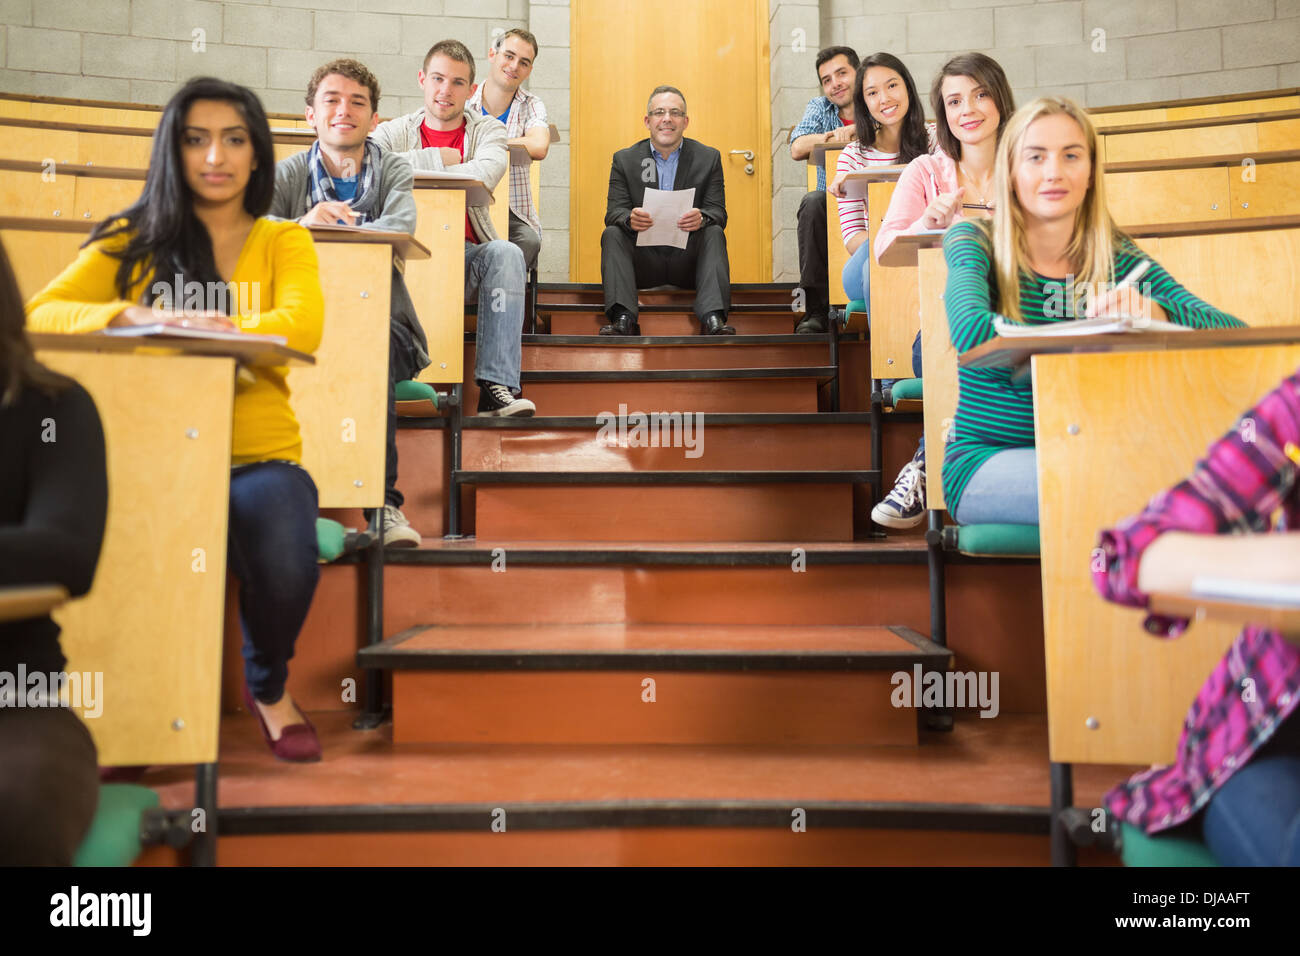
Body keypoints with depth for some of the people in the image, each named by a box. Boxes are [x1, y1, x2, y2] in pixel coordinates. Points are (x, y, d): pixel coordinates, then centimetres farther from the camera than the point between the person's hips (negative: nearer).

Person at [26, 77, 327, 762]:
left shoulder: (283, 242, 11)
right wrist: (134, 317, -22)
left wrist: (224, 332, -30)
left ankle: (268, 687, 8)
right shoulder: (133, 240, 12)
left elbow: (303, 324, -10)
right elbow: (41, 311, -2)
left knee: (286, 564, -30)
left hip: (257, 456, 0)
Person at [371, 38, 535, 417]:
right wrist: (440, 158, -12)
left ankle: (496, 386, -36)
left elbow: (486, 173, -13)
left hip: (468, 252, 0)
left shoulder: (487, 130, 11)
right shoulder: (395, 132, 13)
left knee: (506, 252, -32)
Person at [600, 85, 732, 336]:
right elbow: (614, 212, -3)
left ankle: (713, 318, -42)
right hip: (643, 260, 0)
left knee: (714, 232, -26)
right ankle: (623, 318, -39)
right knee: (612, 234, -23)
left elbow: (718, 212, -2)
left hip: (688, 259, 0)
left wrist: (702, 218, -29)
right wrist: (629, 219, -29)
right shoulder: (624, 160, 8)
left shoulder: (709, 158, 7)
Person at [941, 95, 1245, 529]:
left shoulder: (1116, 255, 4)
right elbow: (970, 332, -25)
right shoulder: (974, 241, -3)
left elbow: (1234, 331, -5)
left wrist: (1150, 312, -25)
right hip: (987, 458, -3)